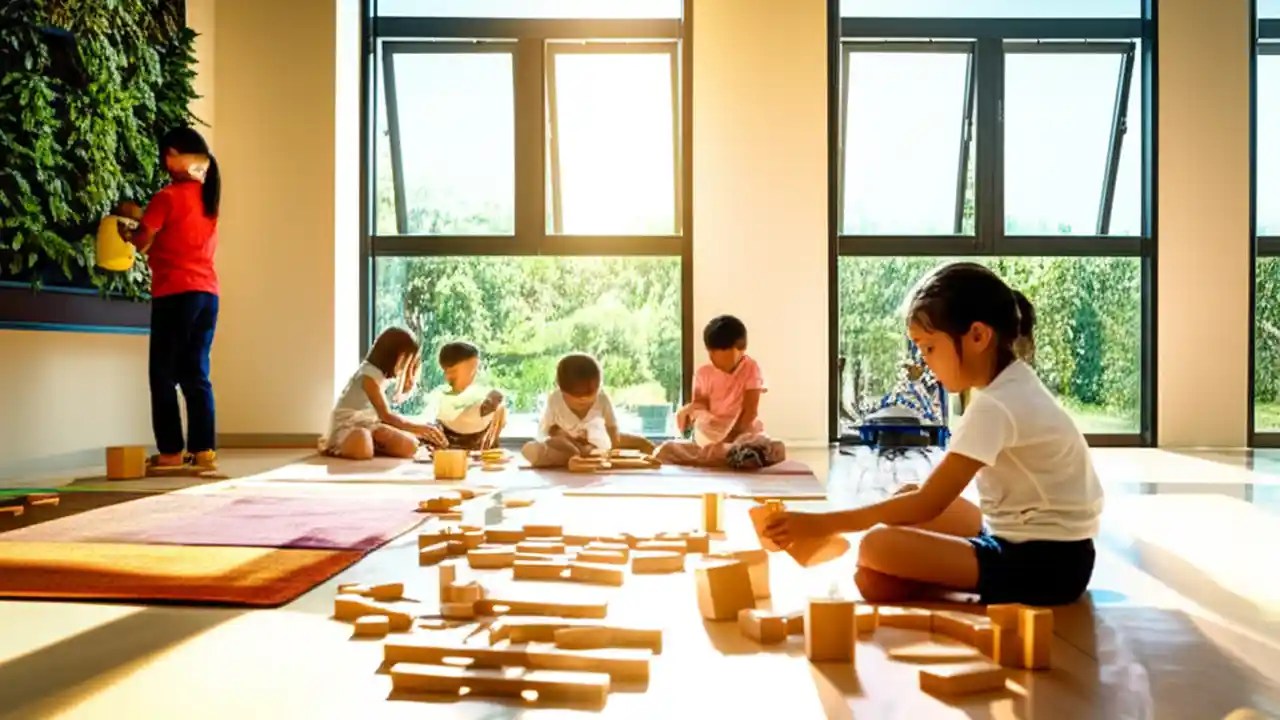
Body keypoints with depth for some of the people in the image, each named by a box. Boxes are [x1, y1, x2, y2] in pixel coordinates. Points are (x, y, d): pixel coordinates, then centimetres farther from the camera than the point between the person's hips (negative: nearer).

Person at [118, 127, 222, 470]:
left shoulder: (168, 196, -6)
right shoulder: (208, 196, 13)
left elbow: (142, 241, 3)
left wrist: (126, 231, 23)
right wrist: (141, 215, 27)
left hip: (175, 294, -6)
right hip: (207, 293, 6)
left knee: (164, 374, 2)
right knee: (196, 373, 8)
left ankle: (171, 451, 3)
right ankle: (204, 449, 4)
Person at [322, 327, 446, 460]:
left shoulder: (385, 372, 3)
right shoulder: (369, 375, -24)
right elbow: (386, 416, -31)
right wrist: (420, 428, -35)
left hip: (369, 423, 7)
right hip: (347, 424, -7)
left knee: (409, 446, -15)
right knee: (362, 450, -40)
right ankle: (333, 448, -6)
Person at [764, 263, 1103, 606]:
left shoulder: (995, 407, -22)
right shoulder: (1014, 385, 6)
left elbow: (928, 505, -22)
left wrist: (822, 523, -20)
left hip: (1047, 562, -10)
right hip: (1023, 539, 10)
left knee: (878, 546, -25)